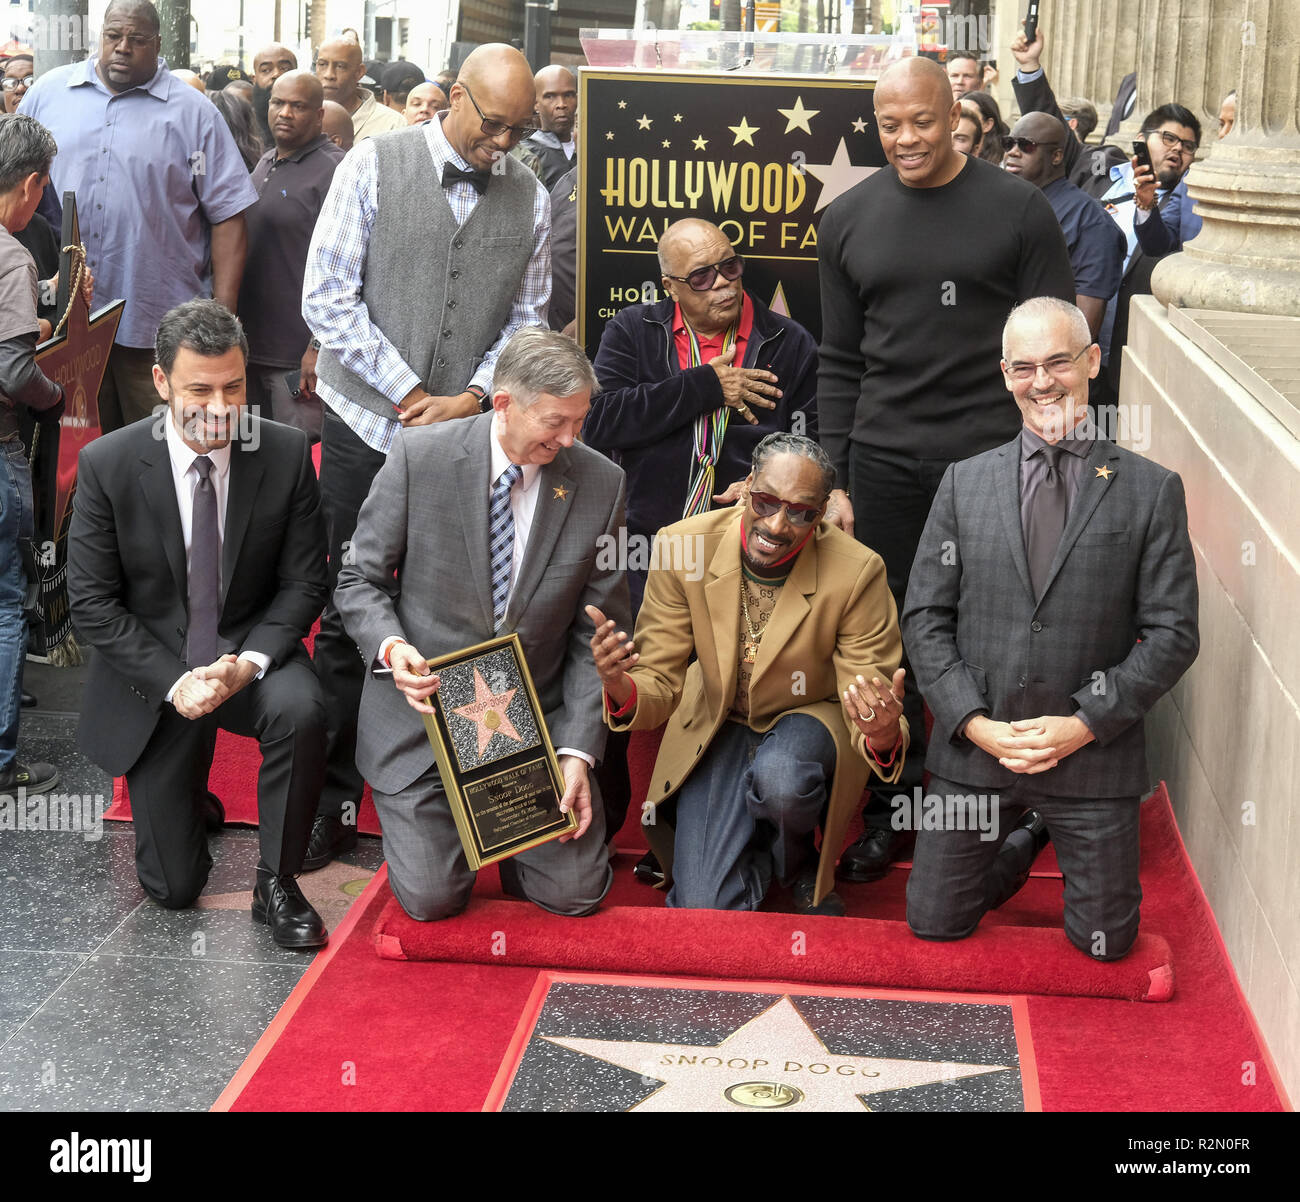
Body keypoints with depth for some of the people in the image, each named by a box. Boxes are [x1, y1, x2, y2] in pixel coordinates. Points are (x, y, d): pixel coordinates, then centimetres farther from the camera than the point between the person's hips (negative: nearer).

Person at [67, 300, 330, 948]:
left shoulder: (286, 454, -11)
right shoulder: (106, 464, -14)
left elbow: (304, 583, -6)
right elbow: (92, 602, -10)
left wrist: (248, 663, -23)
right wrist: (174, 681, -20)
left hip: (250, 652, 1)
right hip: (153, 668, 0)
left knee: (300, 710, -37)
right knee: (173, 887, 0)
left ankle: (276, 883, -15)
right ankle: (182, 797, 38)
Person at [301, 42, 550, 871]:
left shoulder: (530, 197, 5)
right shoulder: (375, 167, -2)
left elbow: (528, 319, 9)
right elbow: (327, 296, -6)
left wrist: (471, 397, -7)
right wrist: (410, 394, -10)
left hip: (467, 436, 2)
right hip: (367, 428, -2)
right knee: (350, 614, 3)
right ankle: (334, 800, 13)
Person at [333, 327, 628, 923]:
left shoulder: (600, 483, -7)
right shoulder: (418, 455, -11)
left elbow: (596, 635, -2)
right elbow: (360, 582, -2)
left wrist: (578, 751, -11)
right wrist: (392, 646, -24)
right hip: (425, 711, -2)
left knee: (575, 892, -4)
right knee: (432, 898, -8)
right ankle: (425, 819, 27)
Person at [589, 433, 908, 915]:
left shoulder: (857, 572, -21)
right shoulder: (682, 546, -17)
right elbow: (661, 685, -11)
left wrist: (884, 735, -42)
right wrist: (622, 688, -36)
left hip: (808, 720, -1)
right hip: (718, 730, 1)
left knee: (780, 778, -38)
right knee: (703, 910, -16)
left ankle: (798, 857, 0)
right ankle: (761, 856, 21)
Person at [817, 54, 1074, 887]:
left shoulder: (1019, 210, -1)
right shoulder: (849, 220, 8)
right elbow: (841, 363, 11)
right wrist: (833, 481, 5)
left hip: (994, 458, -2)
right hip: (886, 464, 2)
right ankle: (892, 810, 19)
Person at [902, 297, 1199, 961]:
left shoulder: (1152, 491, -2)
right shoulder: (965, 482, 4)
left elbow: (1172, 633, -4)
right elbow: (924, 617, 3)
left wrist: (1085, 723, -13)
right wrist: (975, 723, -9)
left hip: (1093, 751, -1)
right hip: (975, 749, 2)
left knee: (1104, 942, 6)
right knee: (934, 924, 7)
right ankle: (1025, 837, 34)